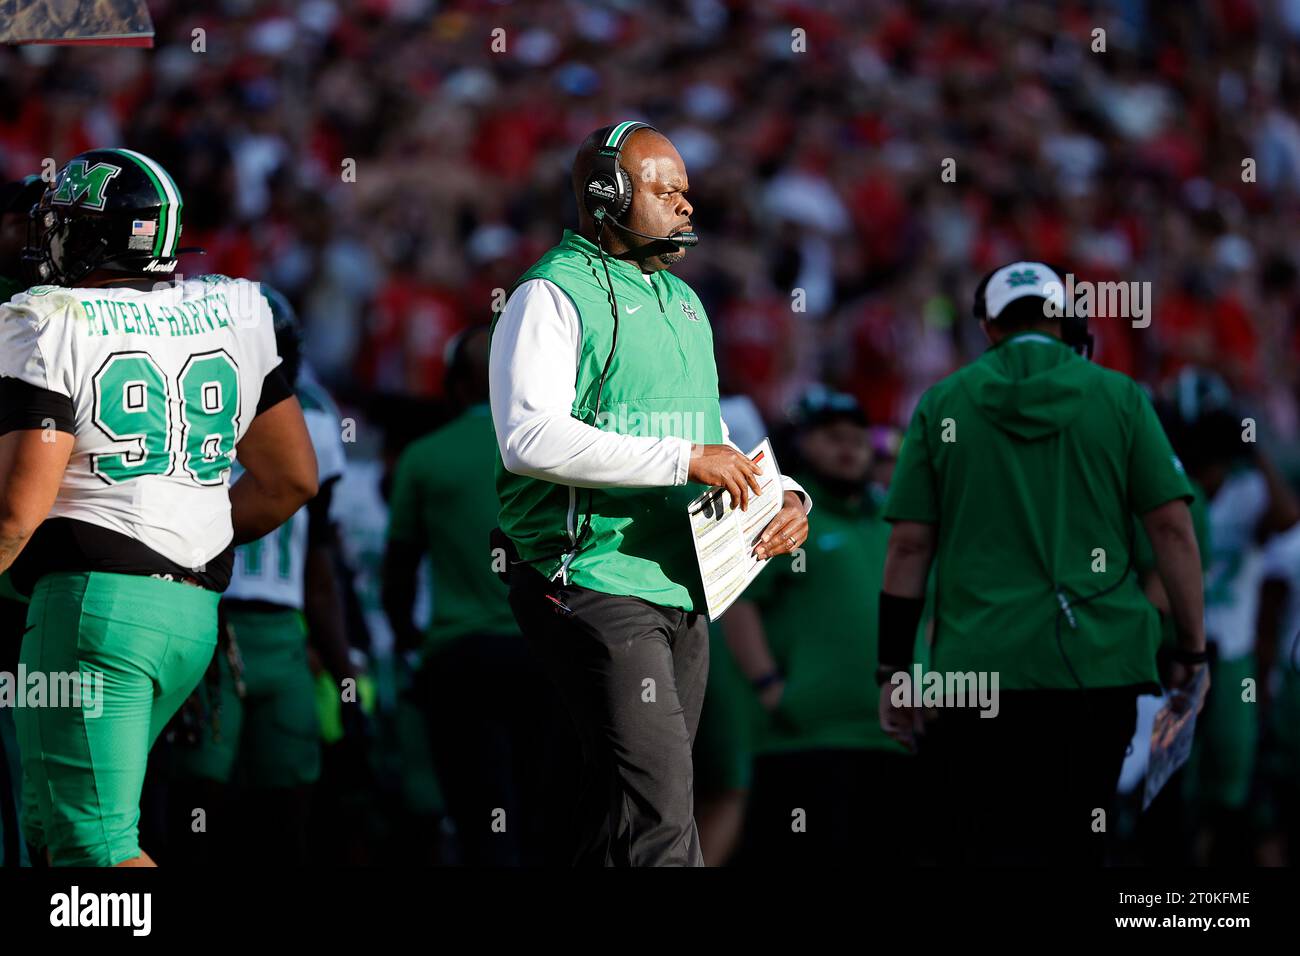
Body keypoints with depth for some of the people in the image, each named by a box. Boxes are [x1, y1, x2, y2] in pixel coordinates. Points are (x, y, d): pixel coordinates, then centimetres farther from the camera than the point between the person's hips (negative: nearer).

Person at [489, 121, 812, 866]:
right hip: (596, 581, -9)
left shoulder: (683, 303, 21)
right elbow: (531, 439, -22)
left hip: (682, 589, 9)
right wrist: (683, 460, -24)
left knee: (624, 816, 11)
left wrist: (786, 495, 7)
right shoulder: (554, 296, -7)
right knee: (660, 812, -18)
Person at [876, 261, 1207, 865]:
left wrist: (894, 673, 8)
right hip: (1097, 667, 1)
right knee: (1074, 849, 9)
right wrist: (1191, 651, 8)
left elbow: (908, 545, 4)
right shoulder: (1118, 397, 6)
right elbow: (1172, 527, 1)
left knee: (987, 852, -4)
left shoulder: (942, 404, 7)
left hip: (979, 670, -1)